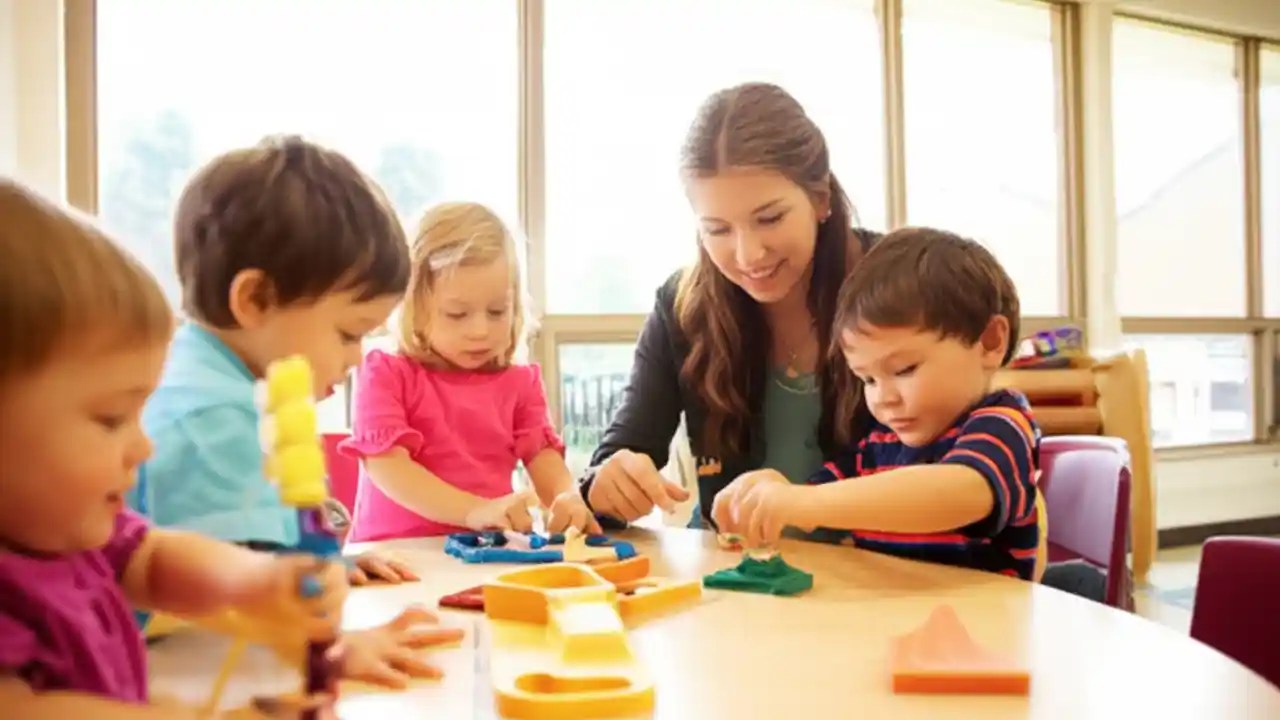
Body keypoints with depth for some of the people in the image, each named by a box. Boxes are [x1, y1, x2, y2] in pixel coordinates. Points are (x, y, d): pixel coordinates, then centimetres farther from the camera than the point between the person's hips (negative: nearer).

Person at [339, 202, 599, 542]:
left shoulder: (519, 382, 11)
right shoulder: (387, 374, -1)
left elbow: (543, 455, 2)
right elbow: (386, 466, -12)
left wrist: (568, 498, -21)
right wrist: (475, 511, -24)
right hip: (396, 552, -2)